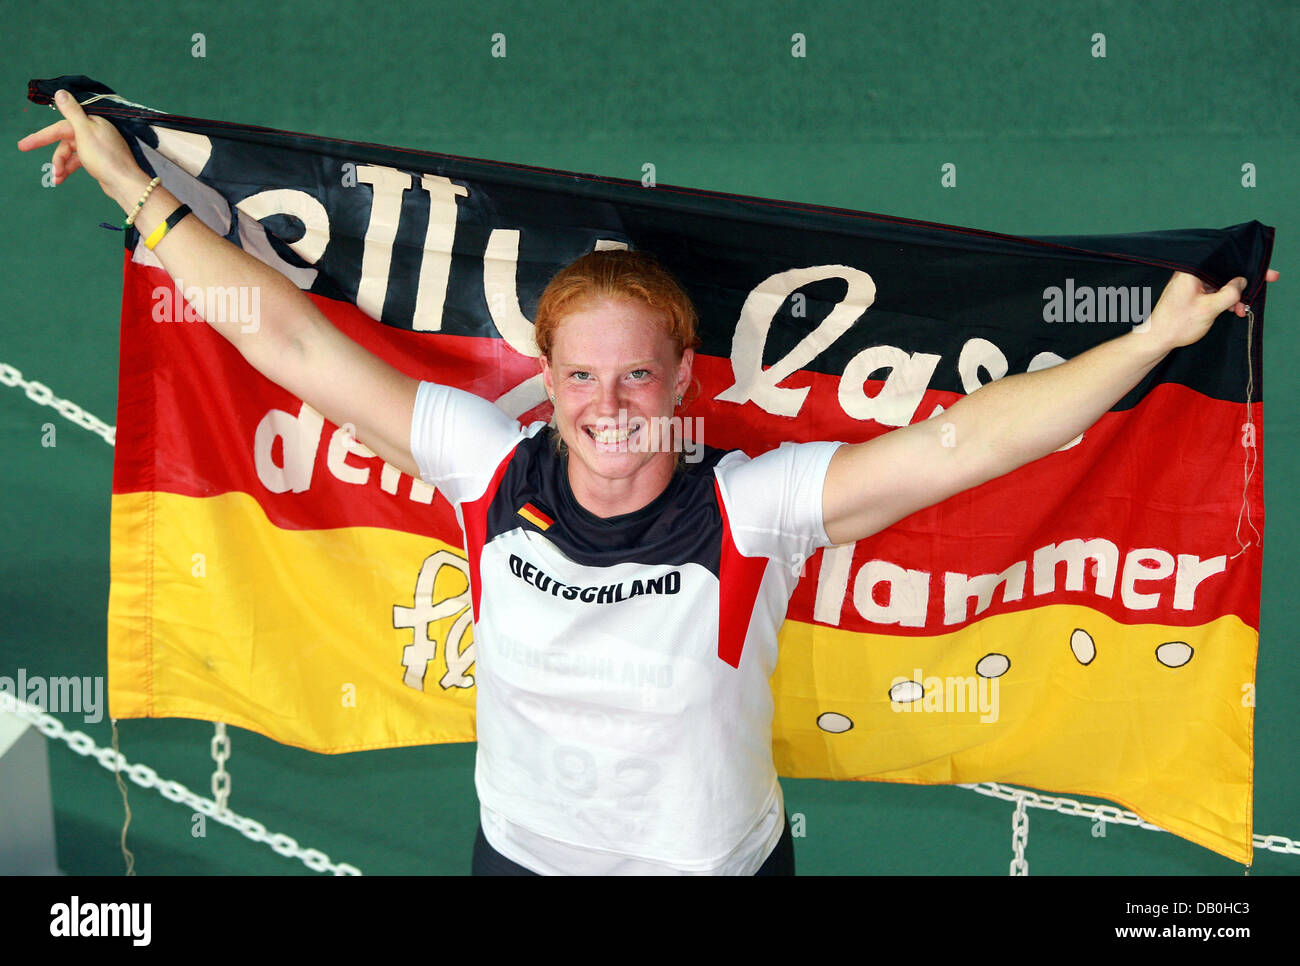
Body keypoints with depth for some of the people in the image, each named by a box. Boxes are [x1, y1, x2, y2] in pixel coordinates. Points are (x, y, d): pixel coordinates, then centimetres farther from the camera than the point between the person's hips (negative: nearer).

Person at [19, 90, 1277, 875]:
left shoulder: (749, 513, -21)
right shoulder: (494, 473, -15)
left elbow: (959, 441, -26)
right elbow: (295, 342, -11)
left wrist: (1156, 336, -31)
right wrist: (136, 188, -7)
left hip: (720, 861, -2)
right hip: (519, 852, 2)